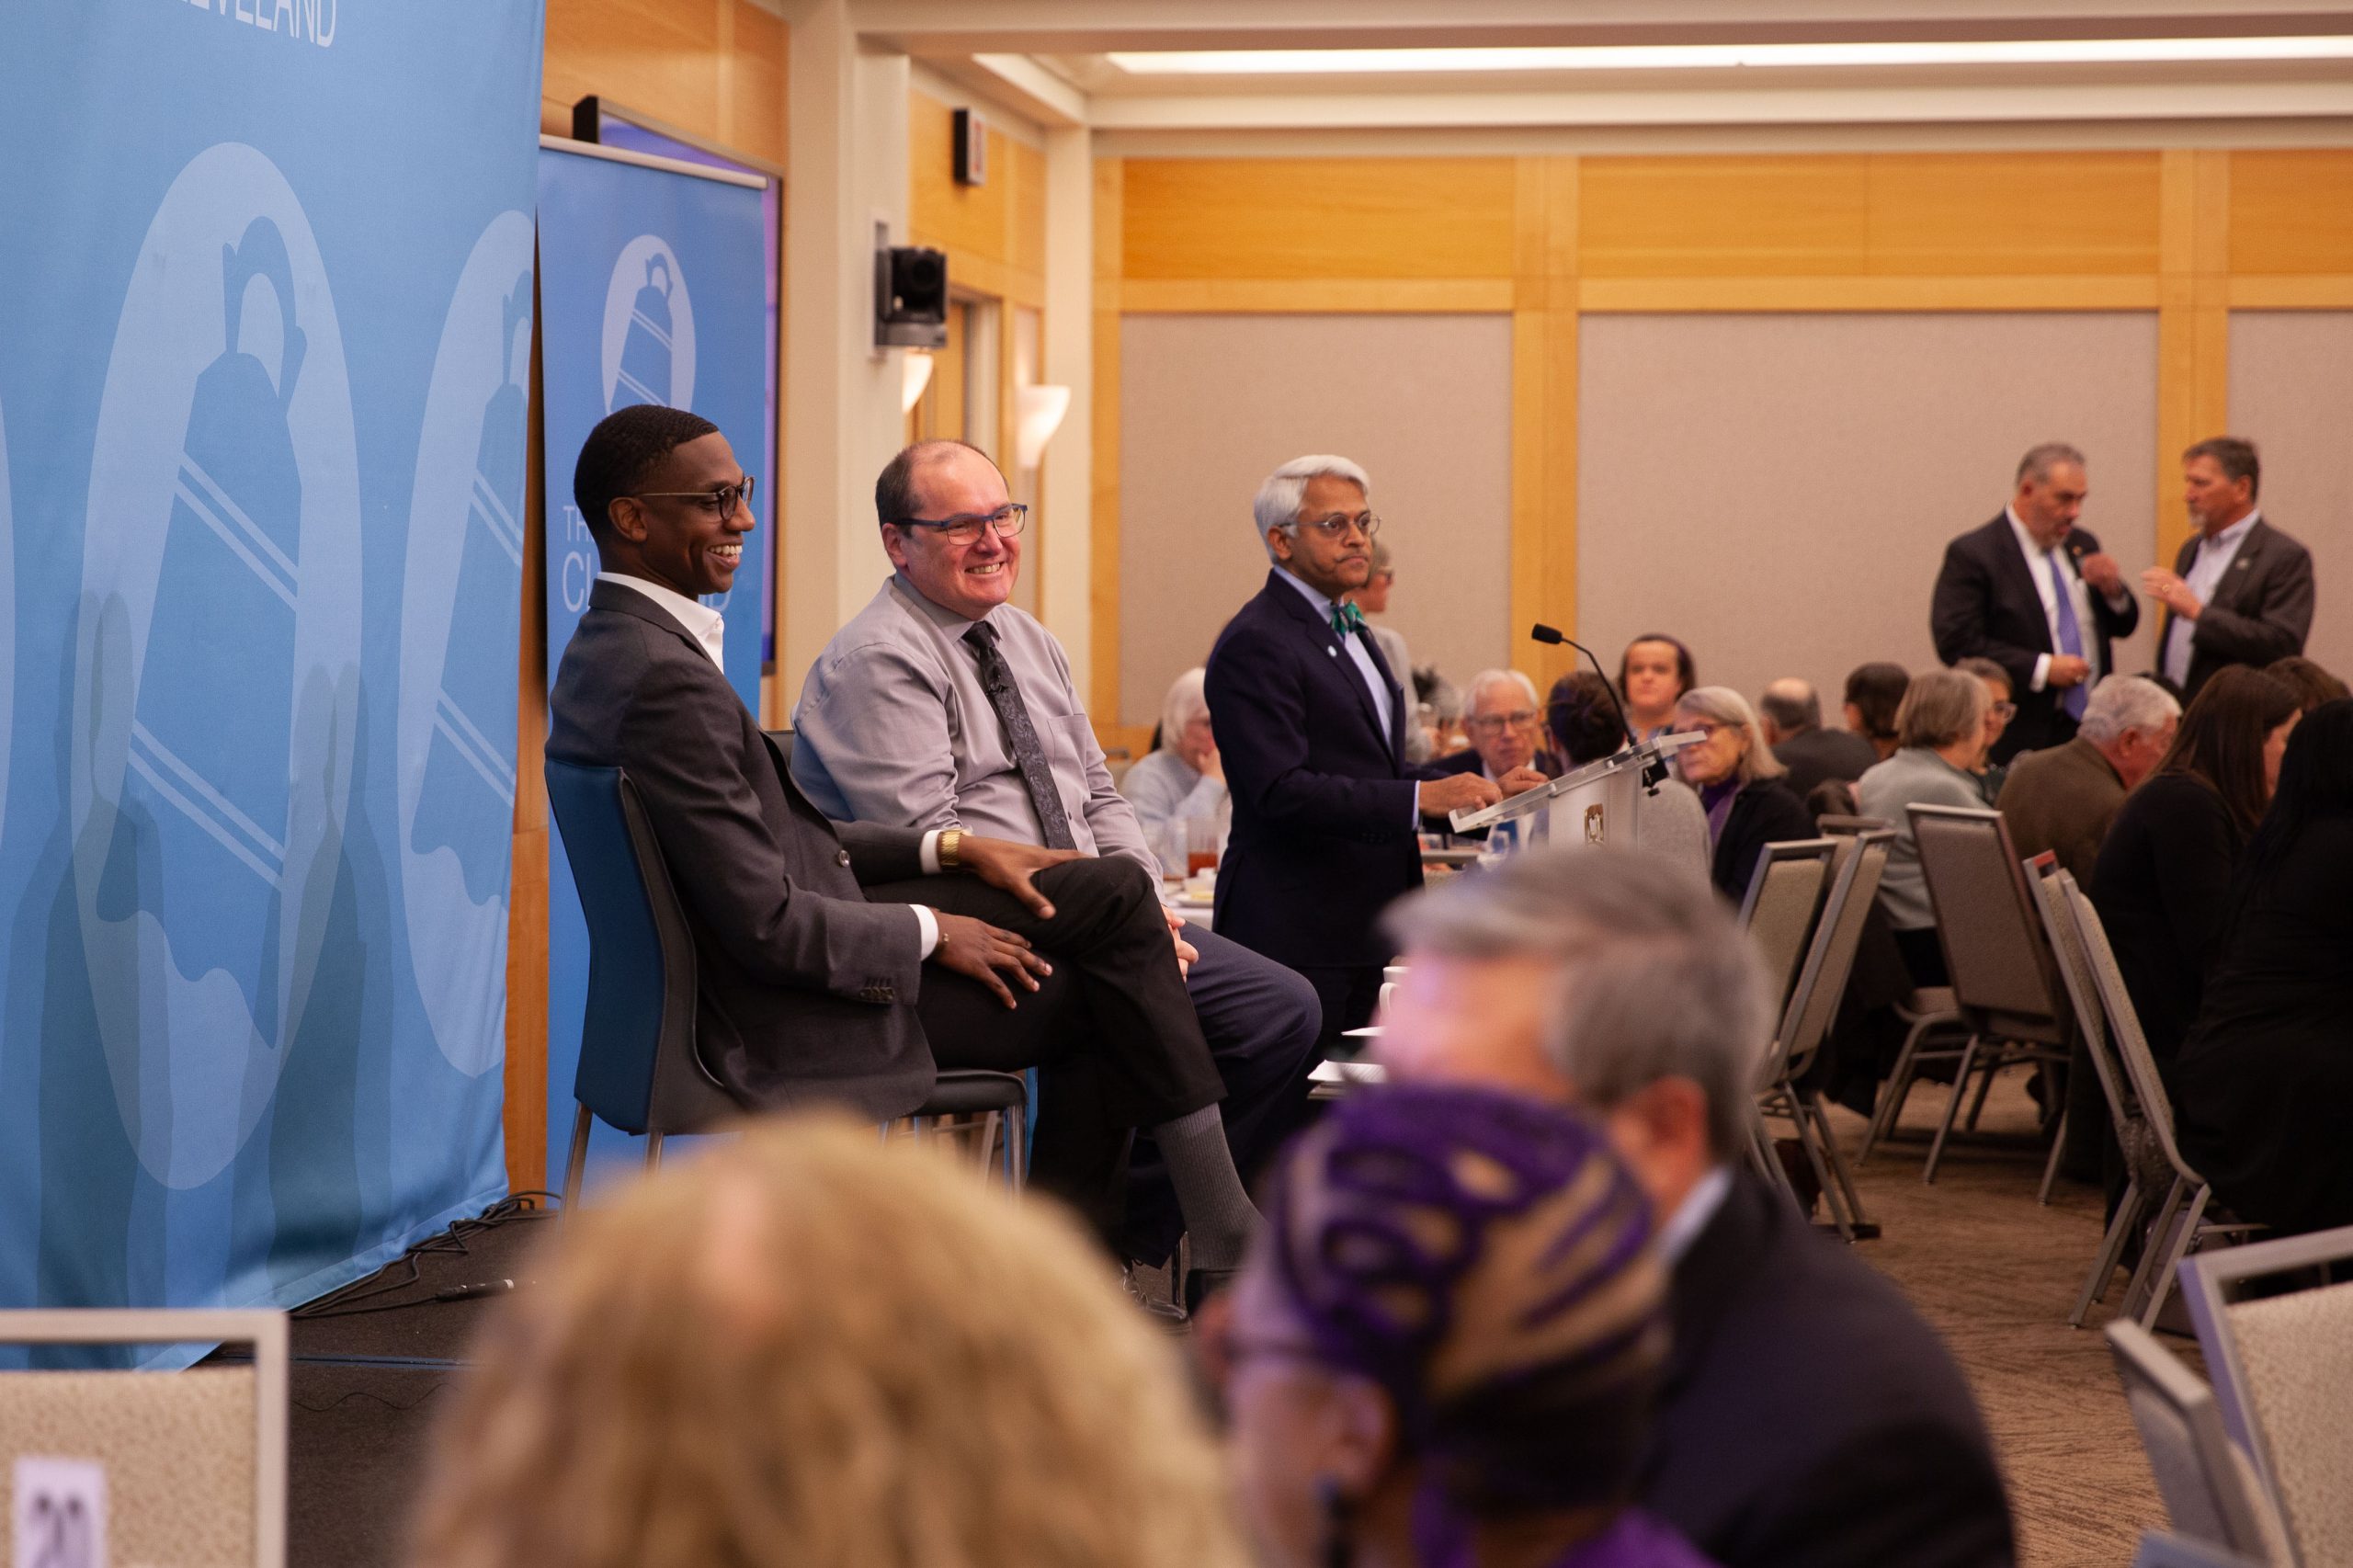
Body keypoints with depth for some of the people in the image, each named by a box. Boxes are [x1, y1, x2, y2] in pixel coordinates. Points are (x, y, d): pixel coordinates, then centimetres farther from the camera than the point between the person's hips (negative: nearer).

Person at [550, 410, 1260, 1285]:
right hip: (794, 1019, -10)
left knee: (1114, 892, 9)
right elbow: (768, 926, -25)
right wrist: (930, 933, -10)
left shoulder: (615, 648, 9)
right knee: (1108, 996, -4)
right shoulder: (664, 677, -25)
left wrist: (951, 851, 8)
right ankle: (1228, 1245, 11)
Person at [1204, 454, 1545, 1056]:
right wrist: (1421, 798, -26)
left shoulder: (1347, 630, 19)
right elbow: (1282, 791, -23)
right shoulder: (1254, 645, -13)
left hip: (1357, 930, 9)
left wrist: (1485, 792, 9)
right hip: (1293, 934, -9)